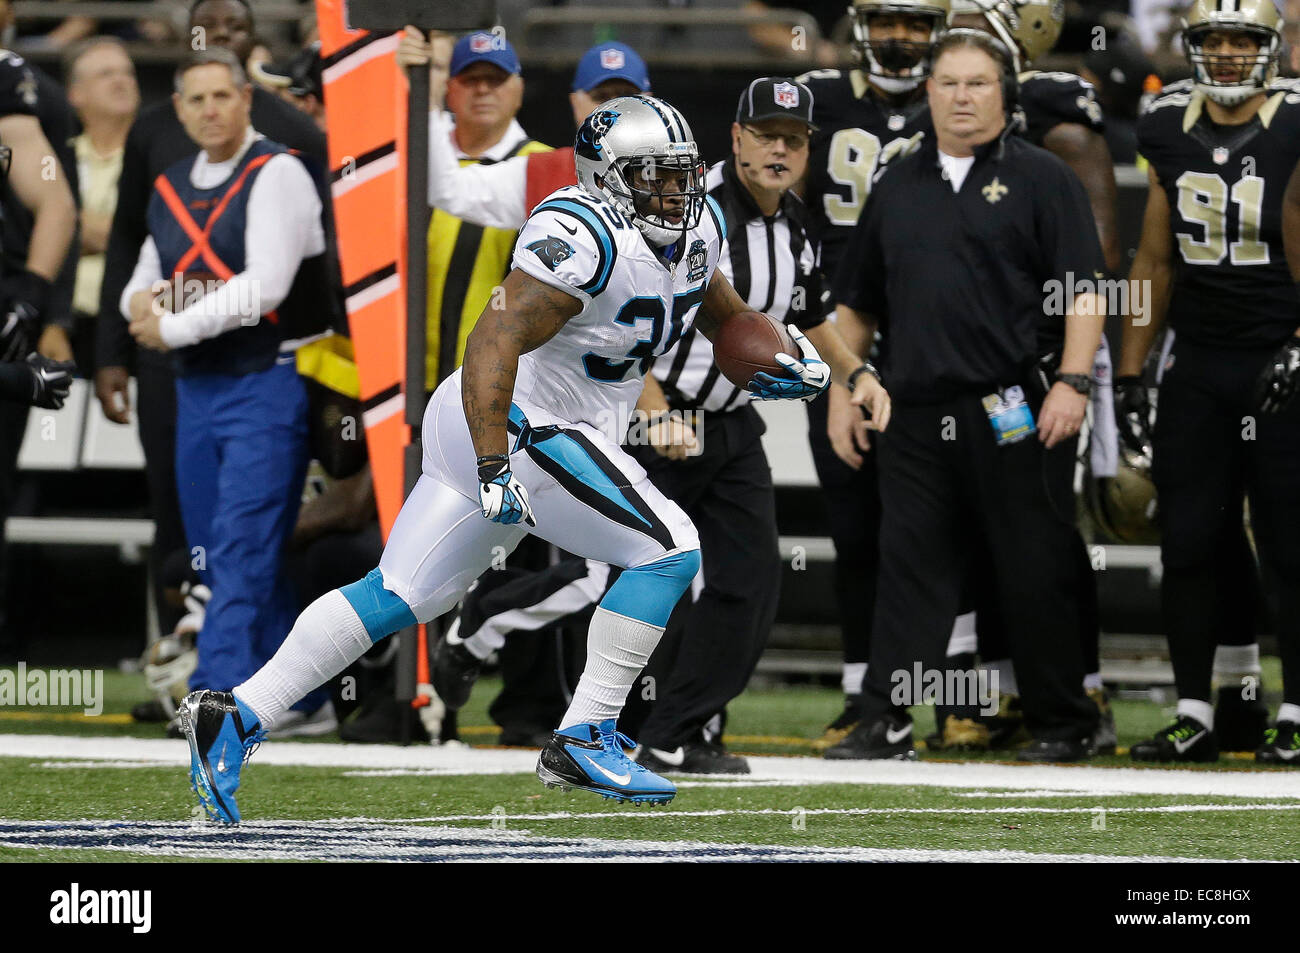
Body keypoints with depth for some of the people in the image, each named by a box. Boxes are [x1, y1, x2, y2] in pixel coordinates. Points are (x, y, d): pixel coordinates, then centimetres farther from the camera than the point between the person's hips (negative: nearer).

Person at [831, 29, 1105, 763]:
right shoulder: (899, 188, 17)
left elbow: (1085, 290, -4)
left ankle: (1066, 724, 8)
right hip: (918, 418, 4)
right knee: (909, 565, -1)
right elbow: (857, 303, 23)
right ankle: (887, 722, -1)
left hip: (1015, 418, -4)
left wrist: (1073, 381, -14)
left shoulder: (1040, 179, 2)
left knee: (1037, 575, 0)